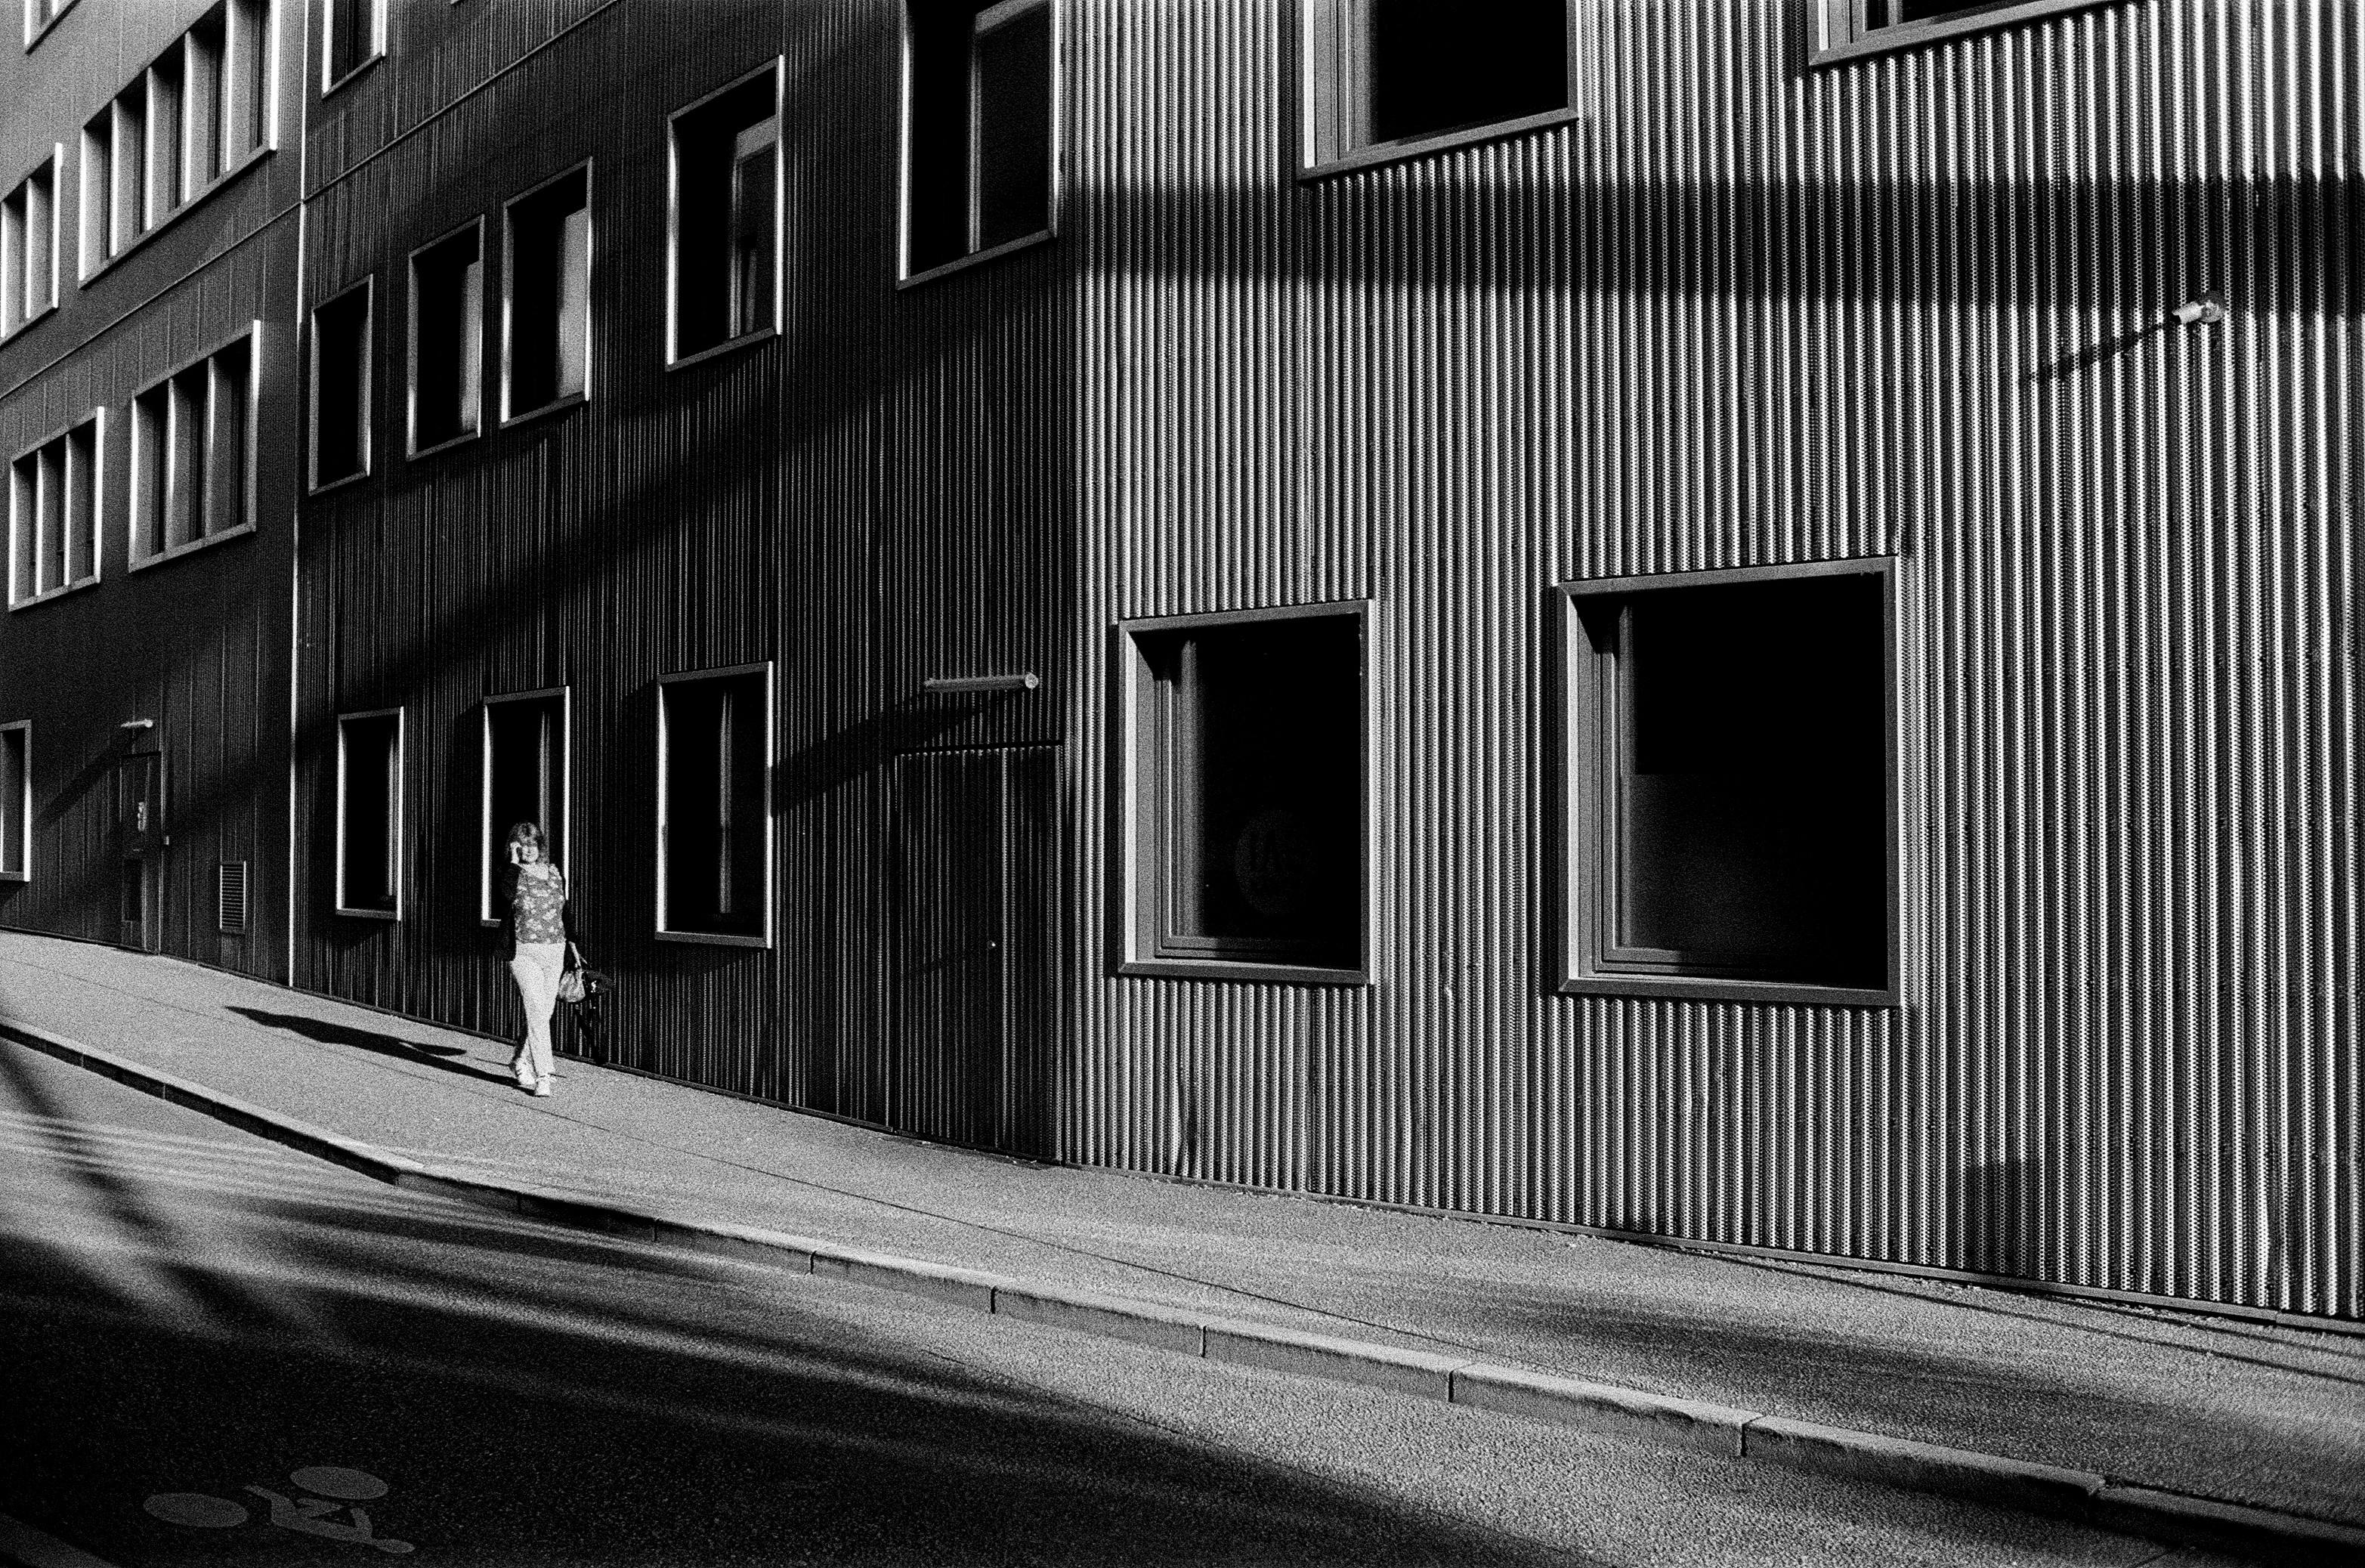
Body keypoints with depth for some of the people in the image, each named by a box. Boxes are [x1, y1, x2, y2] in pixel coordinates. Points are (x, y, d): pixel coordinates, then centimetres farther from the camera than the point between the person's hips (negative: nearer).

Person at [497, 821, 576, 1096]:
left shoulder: (556, 874, 10)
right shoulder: (512, 872, -4)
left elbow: (566, 909, 20)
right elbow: (509, 893, -27)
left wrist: (572, 944, 19)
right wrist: (514, 860, -20)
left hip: (554, 952, 5)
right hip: (524, 952, -5)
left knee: (544, 1012, 11)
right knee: (536, 1011, -14)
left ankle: (519, 1061, 31)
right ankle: (542, 1075, -14)